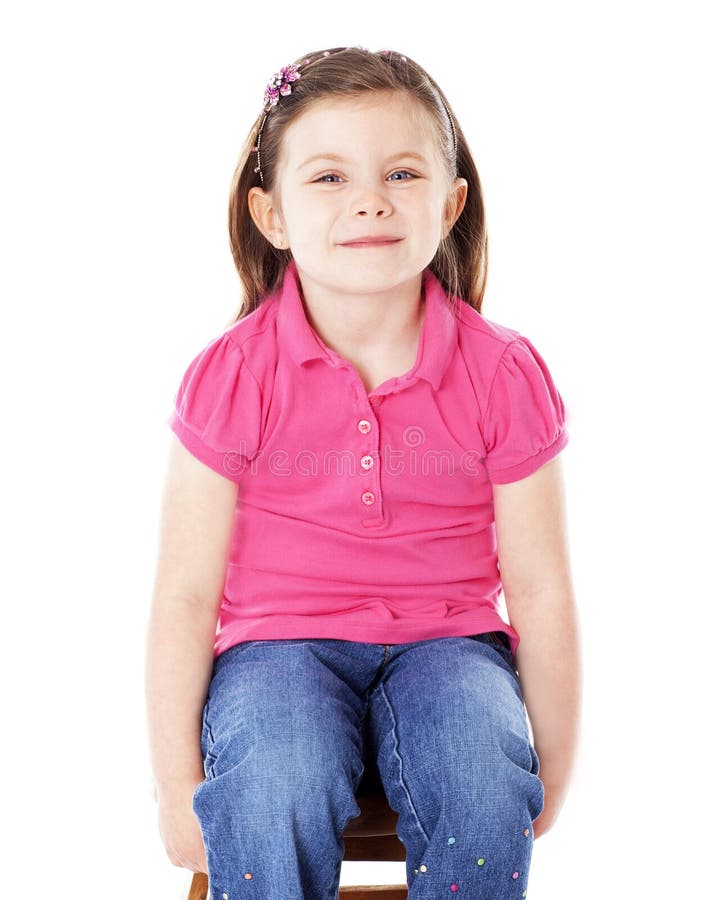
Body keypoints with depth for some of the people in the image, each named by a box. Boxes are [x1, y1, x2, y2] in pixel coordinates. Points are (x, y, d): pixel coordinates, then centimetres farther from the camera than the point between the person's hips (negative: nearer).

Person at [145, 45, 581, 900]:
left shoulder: (502, 373, -8)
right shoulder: (231, 377, -10)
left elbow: (540, 591, -1)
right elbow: (185, 594, -6)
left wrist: (551, 777, 5)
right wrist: (177, 784, -5)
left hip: (445, 641, 1)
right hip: (280, 642, -1)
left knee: (486, 783, -28)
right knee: (274, 789, -31)